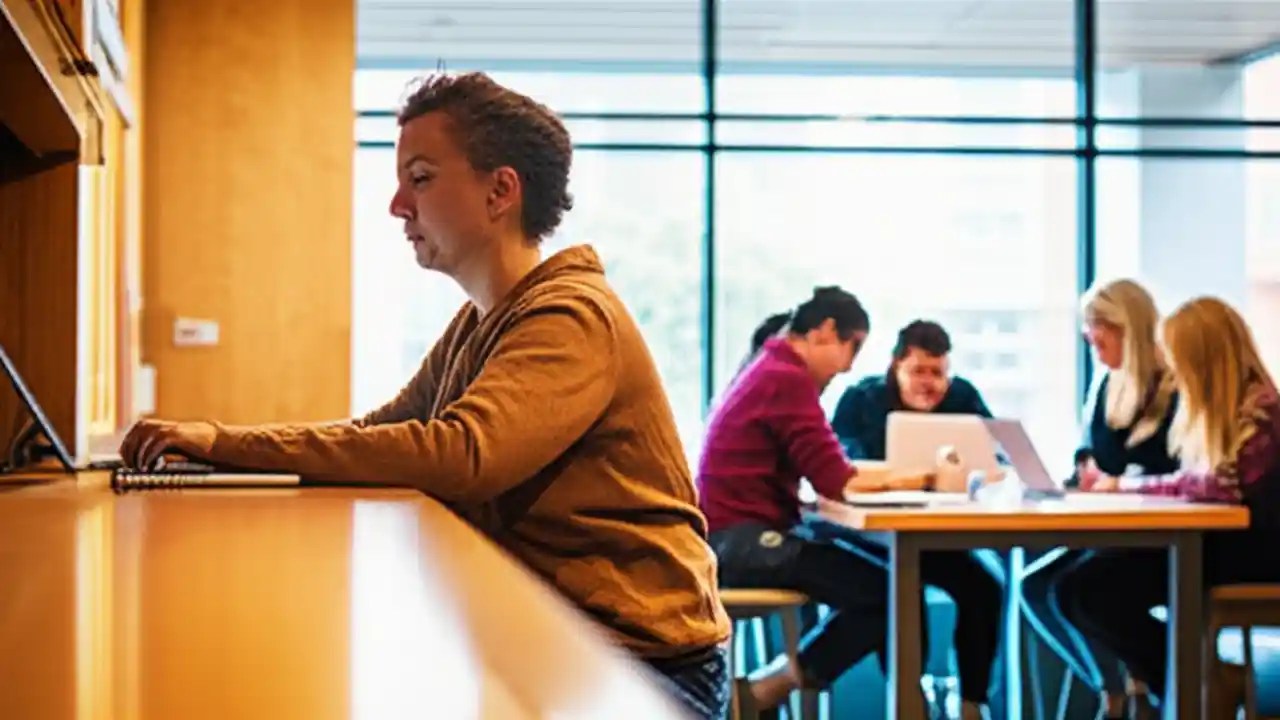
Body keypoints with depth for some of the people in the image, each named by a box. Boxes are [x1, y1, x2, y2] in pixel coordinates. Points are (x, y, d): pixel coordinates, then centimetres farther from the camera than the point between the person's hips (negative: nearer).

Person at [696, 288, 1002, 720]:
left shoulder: (772, 371, 17)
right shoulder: (789, 379, -15)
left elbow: (825, 471, 14)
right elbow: (836, 482, -18)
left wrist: (905, 476, 3)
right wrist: (919, 479, -6)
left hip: (742, 535, 11)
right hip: (744, 538, -11)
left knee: (889, 568, 10)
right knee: (888, 592, -13)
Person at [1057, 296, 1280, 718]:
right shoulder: (1215, 405, 15)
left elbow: (1222, 485, -20)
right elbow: (1196, 482, 12)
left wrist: (1130, 485, -10)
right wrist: (1117, 481, 0)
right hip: (1212, 539, 9)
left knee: (1094, 593, -20)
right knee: (1080, 588, -10)